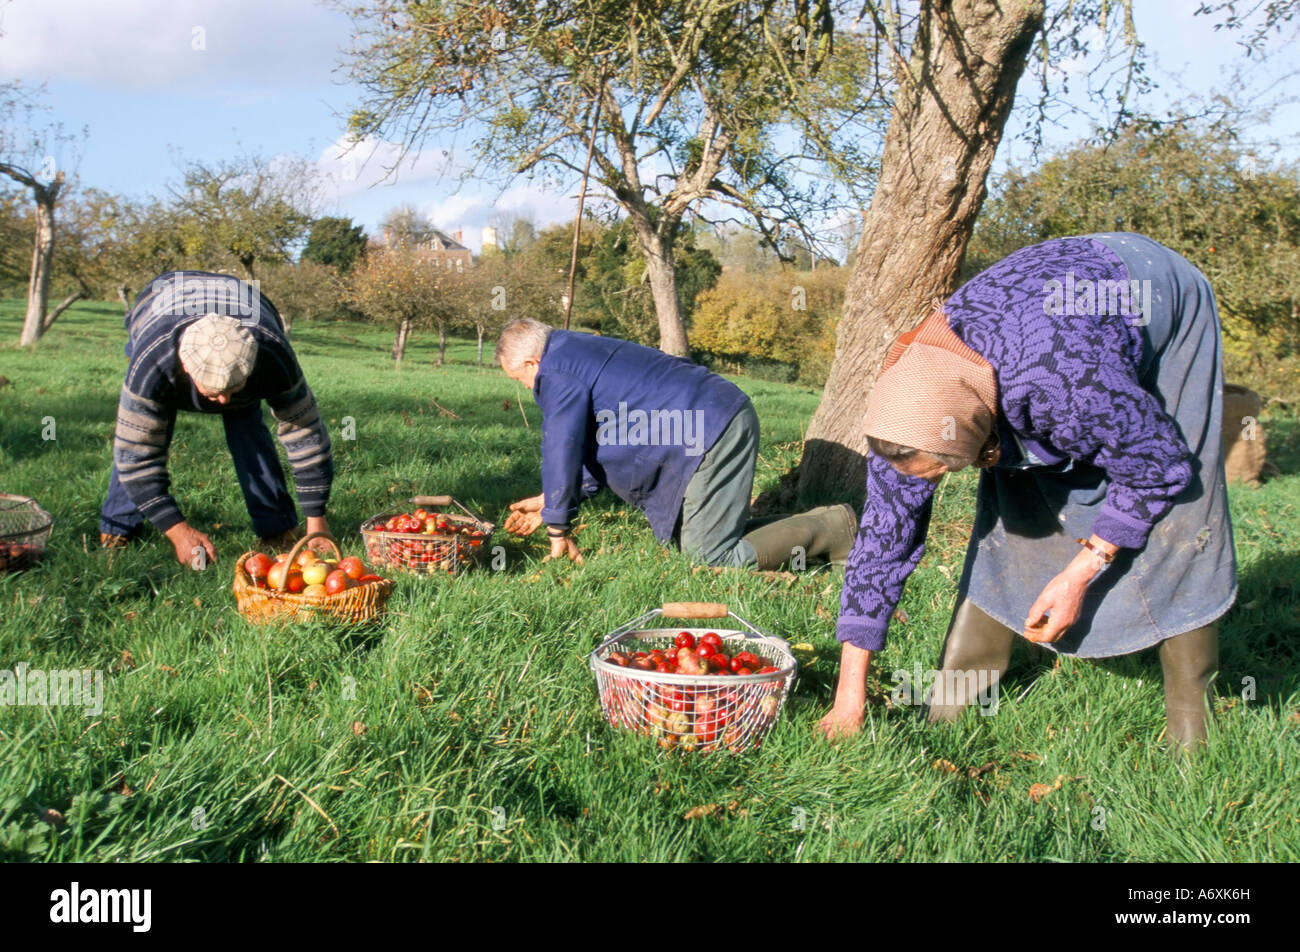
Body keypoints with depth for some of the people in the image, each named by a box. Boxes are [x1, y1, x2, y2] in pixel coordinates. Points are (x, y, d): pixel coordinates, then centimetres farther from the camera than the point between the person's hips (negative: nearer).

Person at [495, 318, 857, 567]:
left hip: (711, 434, -11)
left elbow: (562, 451, -7)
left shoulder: (558, 371, -8)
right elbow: (596, 449, 30)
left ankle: (832, 528, -2)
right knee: (691, 541, 15)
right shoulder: (580, 353, 26)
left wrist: (558, 529, 4)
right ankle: (816, 525, 14)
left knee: (712, 559, -9)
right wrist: (551, 503, 28)